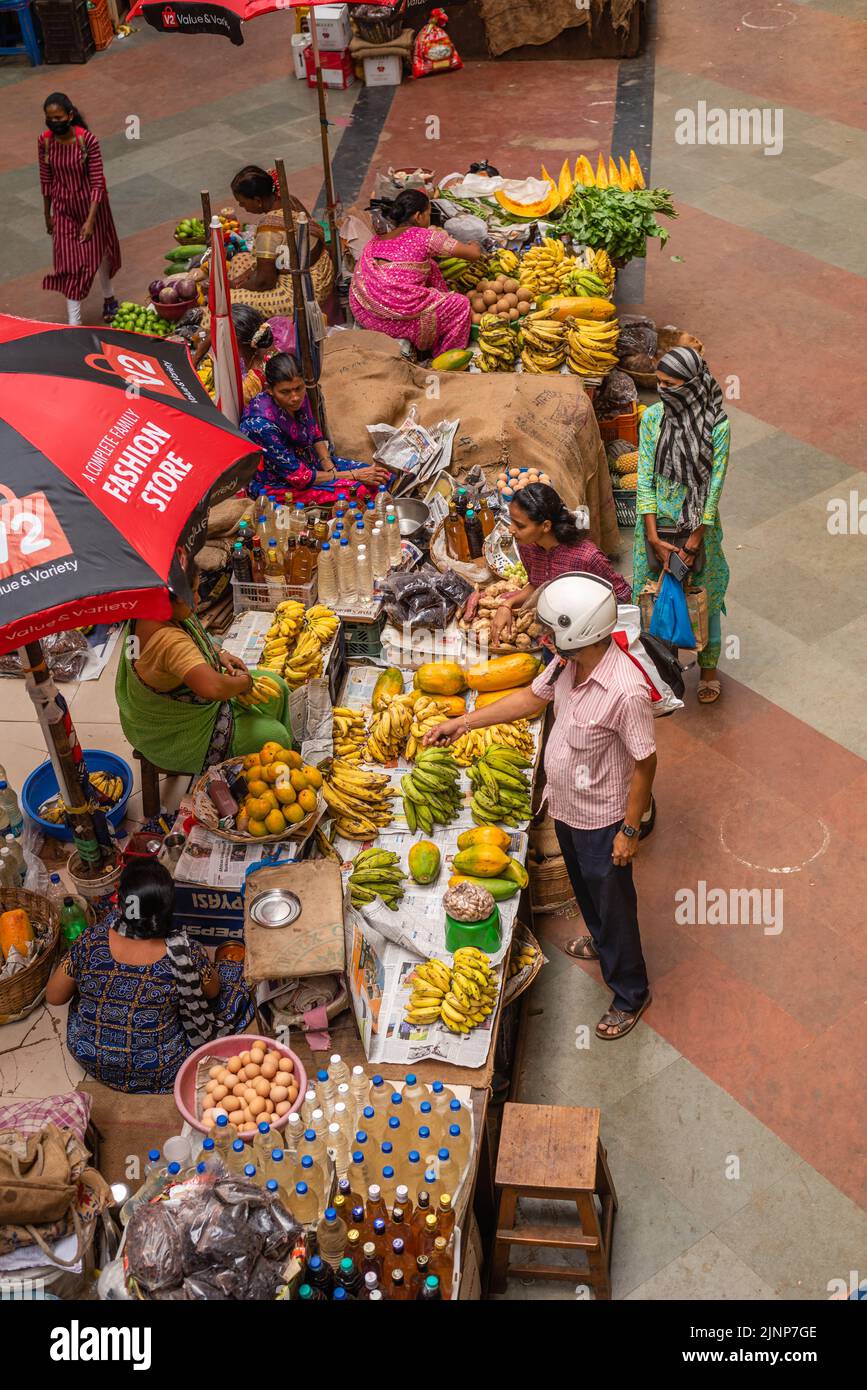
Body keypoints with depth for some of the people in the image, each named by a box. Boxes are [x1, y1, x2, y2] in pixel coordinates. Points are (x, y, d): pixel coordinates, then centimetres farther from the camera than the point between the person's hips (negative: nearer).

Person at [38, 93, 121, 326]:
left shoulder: (88, 140, -23)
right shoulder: (45, 141, -12)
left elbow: (97, 183, -19)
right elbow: (46, 179, 0)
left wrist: (90, 220, -23)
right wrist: (47, 214, 8)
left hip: (90, 205, -2)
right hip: (63, 209, 2)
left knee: (100, 251, 20)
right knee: (69, 262, 0)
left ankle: (108, 297, 47)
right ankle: (74, 322, 4)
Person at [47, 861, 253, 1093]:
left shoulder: (91, 943, -25)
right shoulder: (185, 952, -28)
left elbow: (53, 997, -9)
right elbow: (213, 990, -5)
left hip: (89, 1058, 2)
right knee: (231, 978, 15)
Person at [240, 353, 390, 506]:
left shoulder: (299, 396, -11)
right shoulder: (262, 424, -32)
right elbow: (299, 477, -26)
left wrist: (331, 470, -9)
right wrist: (353, 475, -22)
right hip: (276, 485, -7)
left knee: (379, 476, -3)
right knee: (360, 489, -23)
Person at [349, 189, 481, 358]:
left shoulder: (376, 241, 13)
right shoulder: (424, 236, -4)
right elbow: (474, 254, 0)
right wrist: (474, 246, 27)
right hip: (392, 322, -7)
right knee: (461, 304, 12)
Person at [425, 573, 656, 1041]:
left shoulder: (626, 691, -36)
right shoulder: (567, 663, -13)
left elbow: (645, 763, -26)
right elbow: (532, 697, 6)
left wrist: (629, 831, -18)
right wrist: (464, 721, 6)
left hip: (602, 821, -8)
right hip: (565, 809, 8)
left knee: (613, 905, 13)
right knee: (584, 889, 32)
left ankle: (630, 994, 35)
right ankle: (600, 942, 61)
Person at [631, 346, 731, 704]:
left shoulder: (717, 426, -15)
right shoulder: (652, 418, -7)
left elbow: (714, 485, -13)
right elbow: (645, 477, -7)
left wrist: (695, 538, -13)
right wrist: (654, 536, -13)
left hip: (699, 526, -2)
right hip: (656, 523, 3)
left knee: (704, 597, 12)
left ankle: (709, 668, 33)